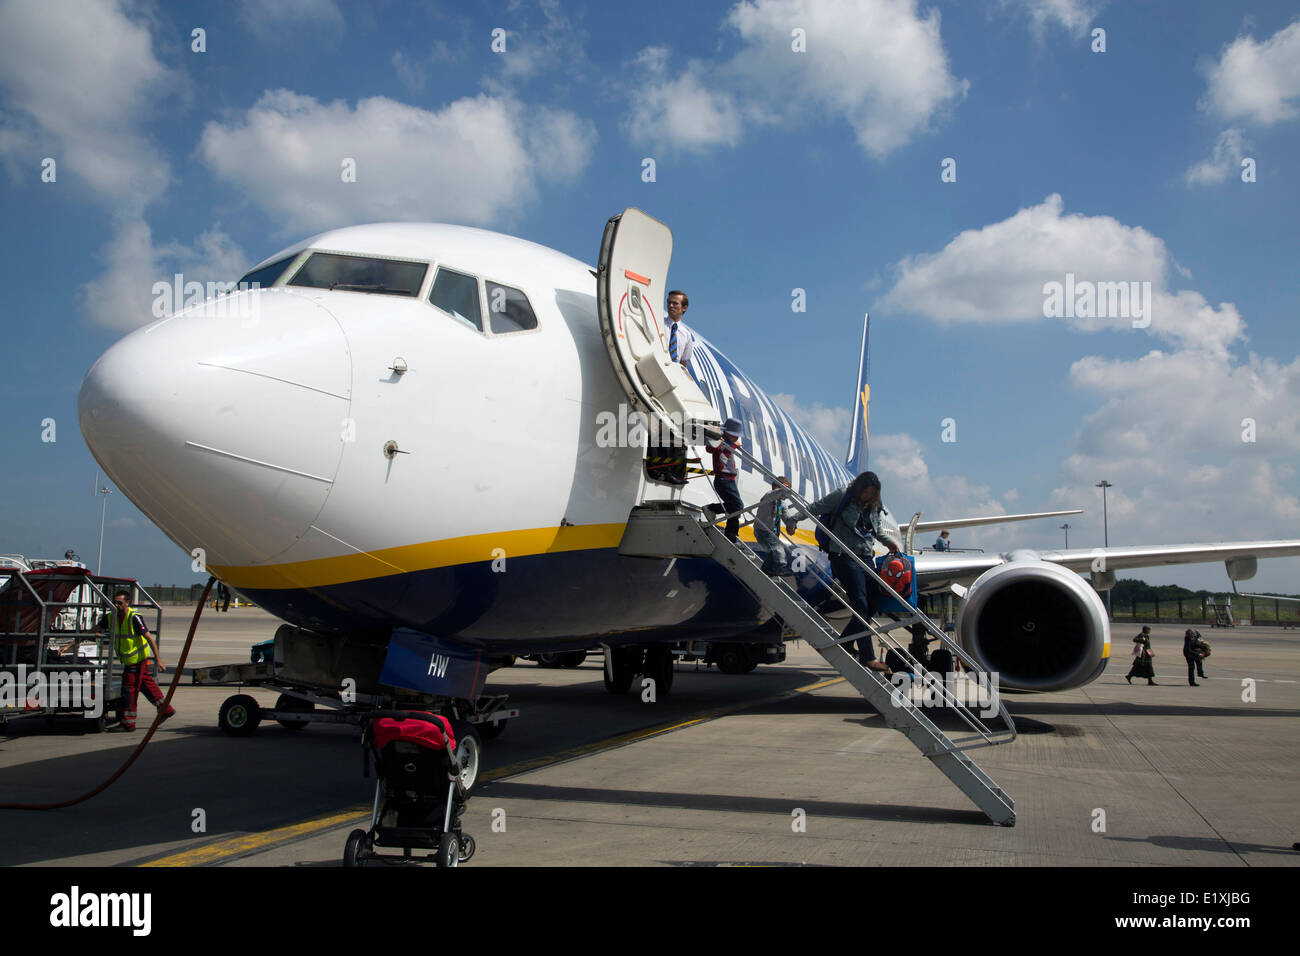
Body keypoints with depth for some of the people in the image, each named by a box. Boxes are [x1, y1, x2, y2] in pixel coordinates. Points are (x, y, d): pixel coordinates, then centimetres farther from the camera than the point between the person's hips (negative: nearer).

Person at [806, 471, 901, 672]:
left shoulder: (874, 508, 16)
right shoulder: (842, 498, -3)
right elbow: (814, 509, 0)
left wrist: (891, 542, 14)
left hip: (866, 559, 7)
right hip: (845, 558, -7)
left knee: (874, 603, 4)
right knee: (860, 605, -13)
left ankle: (845, 642, 20)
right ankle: (867, 657, -12)